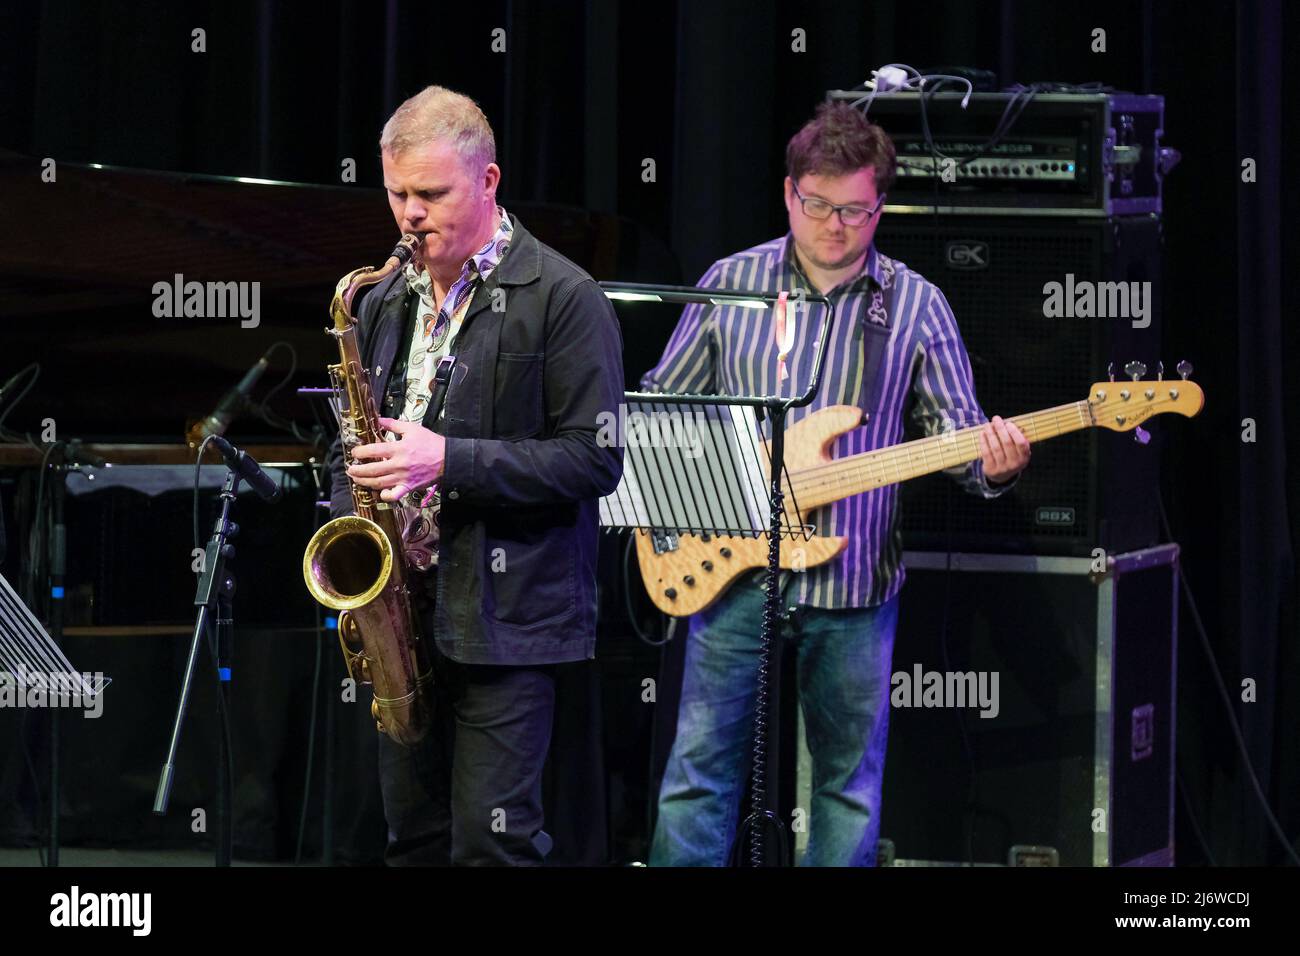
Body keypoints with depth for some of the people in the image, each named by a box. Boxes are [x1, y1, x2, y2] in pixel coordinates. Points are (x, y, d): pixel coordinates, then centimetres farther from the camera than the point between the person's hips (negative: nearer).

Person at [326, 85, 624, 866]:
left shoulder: (564, 299, -7)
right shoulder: (386, 303, 14)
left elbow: (596, 458, -12)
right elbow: (354, 446, 24)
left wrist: (450, 462, -20)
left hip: (506, 618, -7)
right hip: (400, 611, 7)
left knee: (492, 842, -9)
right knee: (414, 839, 10)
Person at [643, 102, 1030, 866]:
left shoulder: (916, 307, 1)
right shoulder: (731, 284, 3)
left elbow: (955, 430, 2)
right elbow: (663, 403, 11)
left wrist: (992, 464, -20)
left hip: (855, 584, 0)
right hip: (736, 569, 0)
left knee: (851, 779, 8)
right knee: (701, 766, 0)